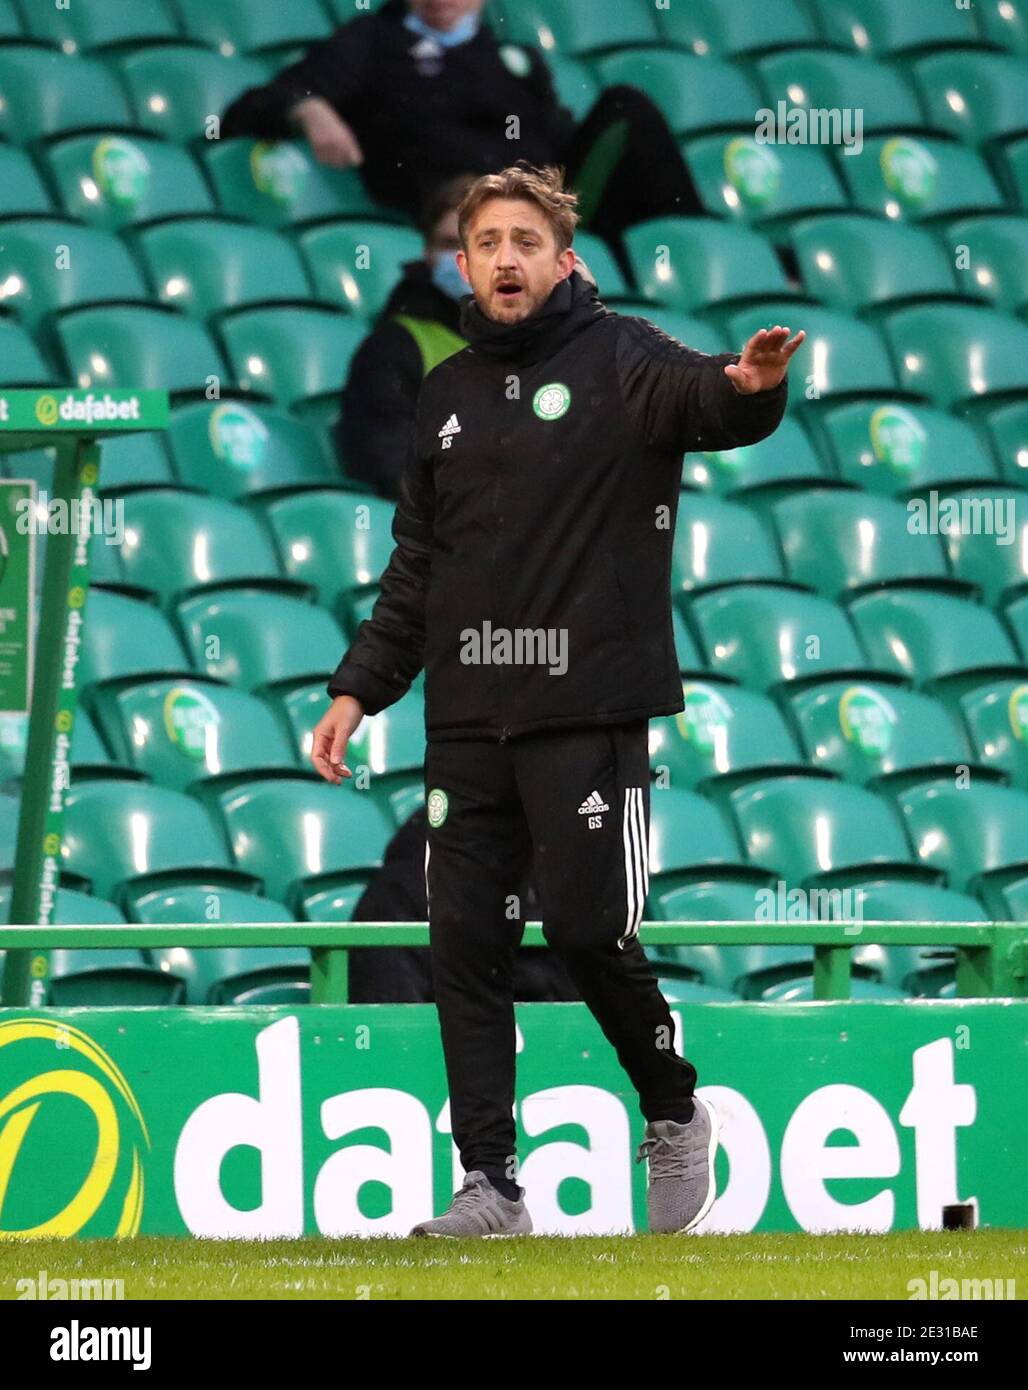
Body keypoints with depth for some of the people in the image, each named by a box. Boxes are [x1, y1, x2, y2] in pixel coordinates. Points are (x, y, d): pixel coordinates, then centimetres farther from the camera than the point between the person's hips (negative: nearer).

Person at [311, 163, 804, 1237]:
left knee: (589, 929, -8)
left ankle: (674, 1112, 18)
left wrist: (747, 385, -48)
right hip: (467, 722, 5)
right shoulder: (447, 395, 15)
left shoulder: (618, 361, -2)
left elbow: (698, 400, -24)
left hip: (589, 713, -5)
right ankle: (489, 1184, 5)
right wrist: (359, 688, 14)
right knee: (464, 944, 1)